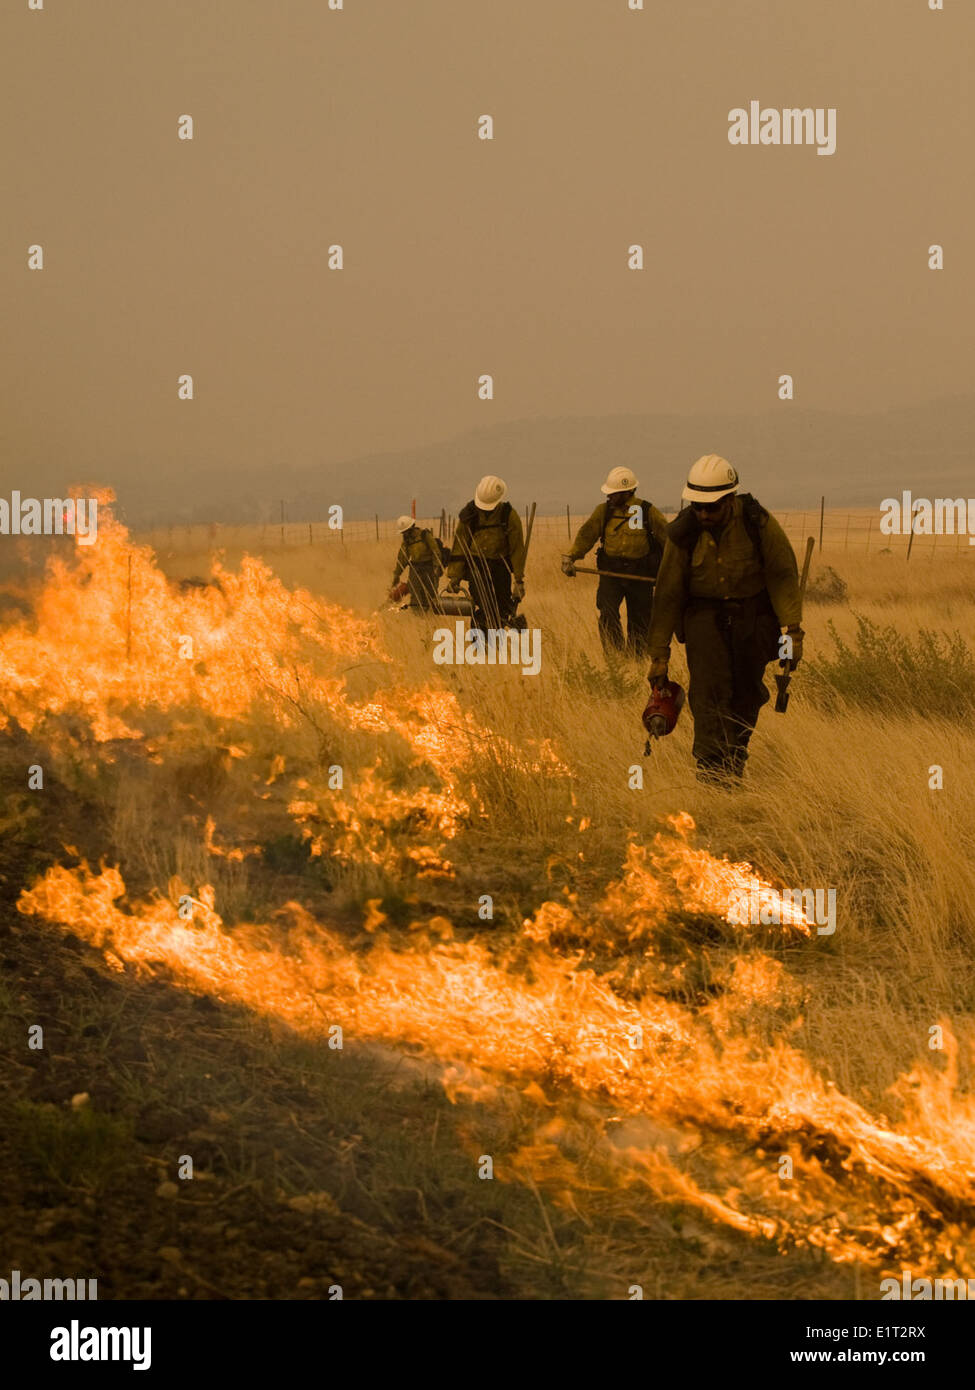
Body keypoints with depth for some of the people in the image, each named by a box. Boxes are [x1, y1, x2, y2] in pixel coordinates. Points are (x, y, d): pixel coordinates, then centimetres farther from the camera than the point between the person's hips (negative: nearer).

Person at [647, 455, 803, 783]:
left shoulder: (758, 523, -16)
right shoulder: (683, 534, -13)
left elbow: (783, 575, -10)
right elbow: (667, 595, -5)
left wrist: (792, 631, -17)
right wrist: (659, 654, -3)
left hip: (753, 613, 1)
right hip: (704, 614, -1)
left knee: (747, 693, 5)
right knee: (709, 686, -18)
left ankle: (735, 758, 25)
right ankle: (711, 764, -19)